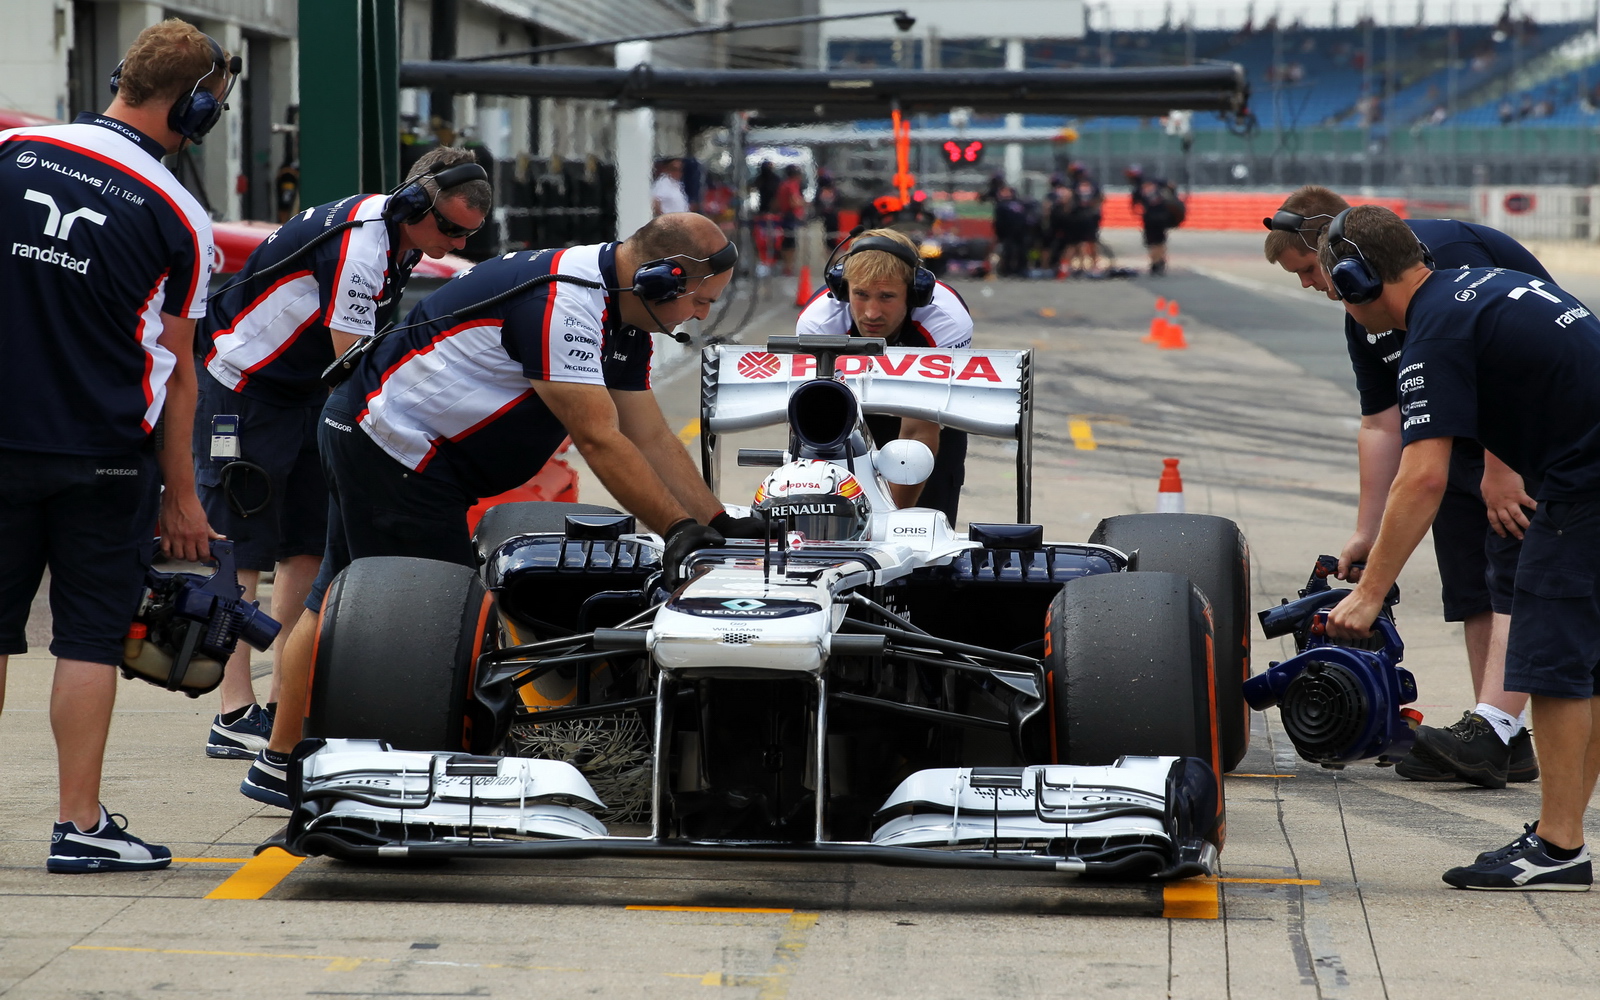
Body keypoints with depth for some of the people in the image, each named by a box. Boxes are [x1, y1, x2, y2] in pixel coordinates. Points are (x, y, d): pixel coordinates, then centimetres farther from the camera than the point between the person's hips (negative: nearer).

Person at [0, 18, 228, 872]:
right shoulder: (179, 218, -7)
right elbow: (174, 373, -1)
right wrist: (181, 496, 7)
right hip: (103, 451, -2)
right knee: (90, 635, 5)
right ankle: (80, 825, 6)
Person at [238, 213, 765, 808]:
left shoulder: (621, 317, 7)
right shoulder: (561, 301, -25)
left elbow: (651, 437, 7)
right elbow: (599, 443, -27)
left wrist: (719, 524, 1)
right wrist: (680, 530, -24)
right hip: (395, 449, -11)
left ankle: (280, 766, 23)